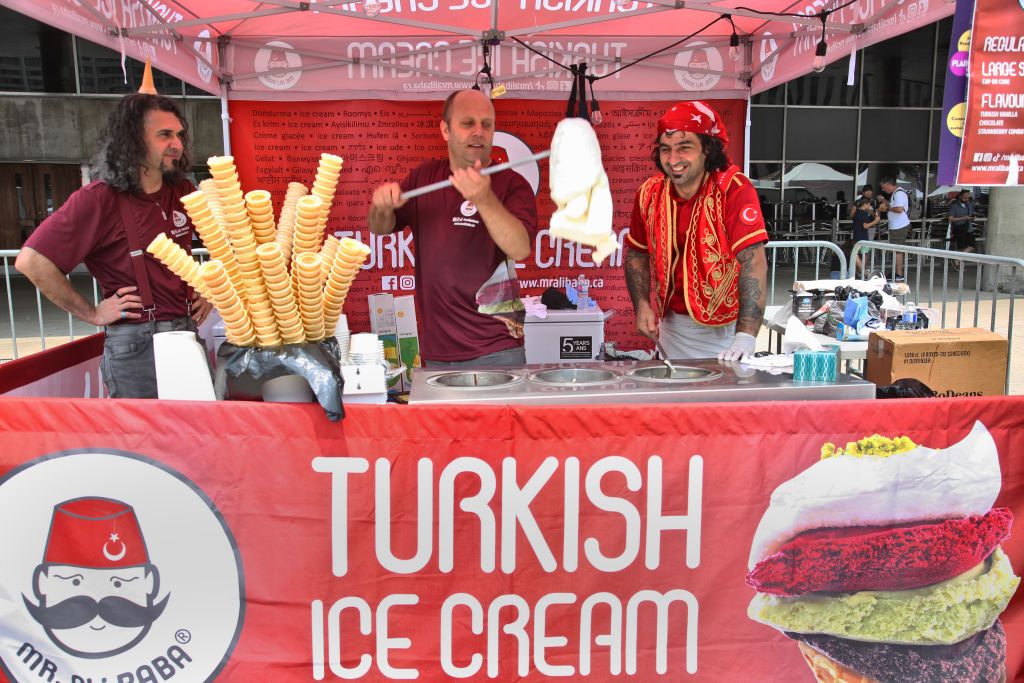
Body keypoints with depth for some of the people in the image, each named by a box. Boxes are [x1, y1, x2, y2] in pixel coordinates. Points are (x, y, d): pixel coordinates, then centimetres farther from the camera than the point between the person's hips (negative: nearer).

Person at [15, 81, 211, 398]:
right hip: (136, 344, -5)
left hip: (188, 332, 6)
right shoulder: (99, 199, -10)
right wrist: (91, 314, -12)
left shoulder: (183, 193, 6)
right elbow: (31, 261, -15)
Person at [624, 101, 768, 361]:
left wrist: (745, 336, -35)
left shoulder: (734, 191, -19)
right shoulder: (650, 193, -4)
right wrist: (642, 304, -4)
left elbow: (754, 263, -27)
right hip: (671, 327, 4)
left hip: (724, 330, -4)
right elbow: (636, 252, 10)